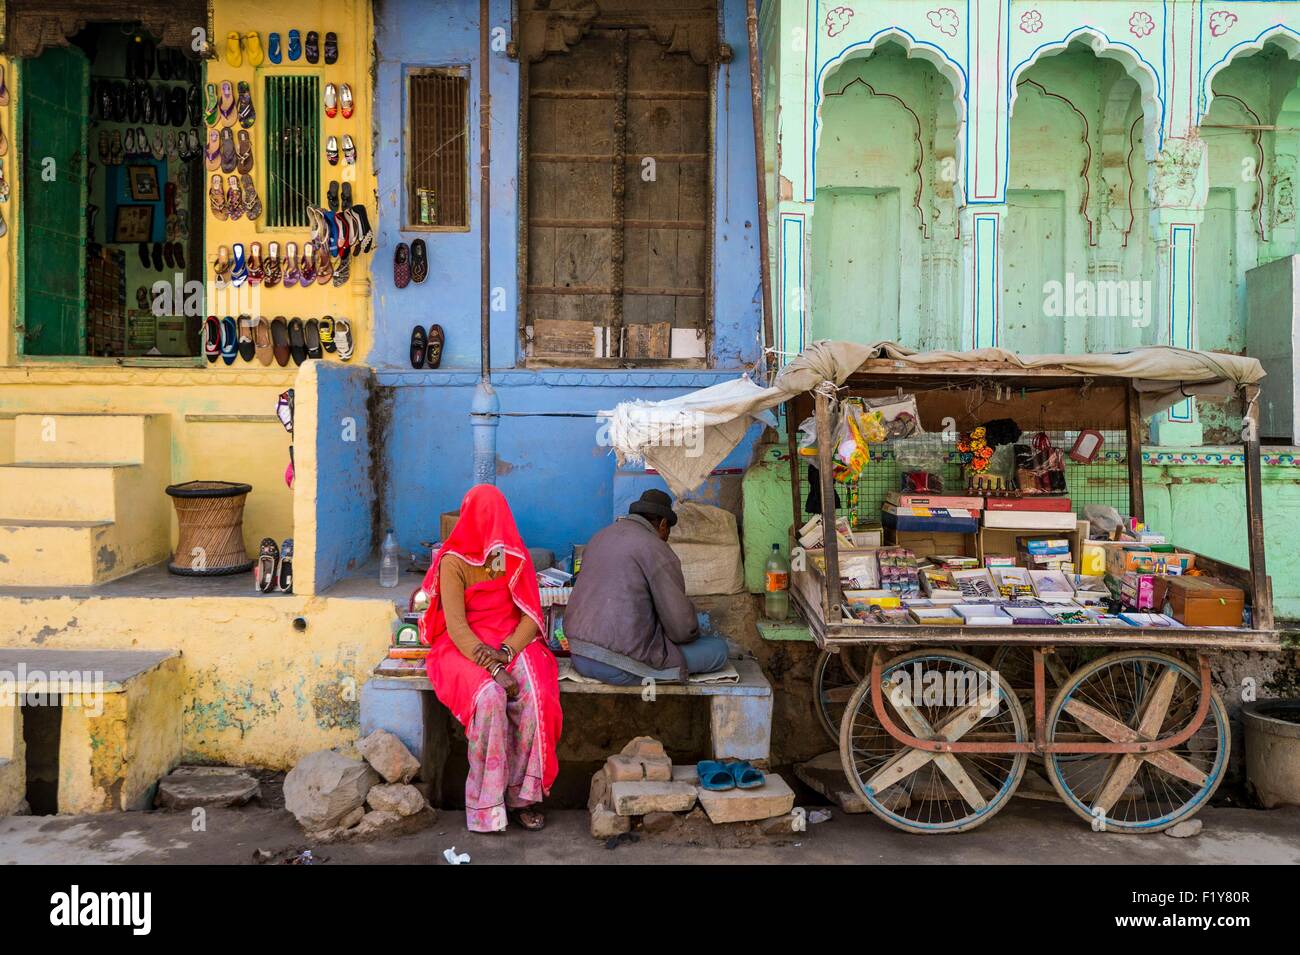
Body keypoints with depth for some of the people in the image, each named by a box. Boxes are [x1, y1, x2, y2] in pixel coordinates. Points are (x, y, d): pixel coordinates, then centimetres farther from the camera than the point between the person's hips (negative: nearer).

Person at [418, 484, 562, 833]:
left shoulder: (517, 558, 9)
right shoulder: (453, 561, -2)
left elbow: (531, 616, 2)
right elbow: (456, 625, -11)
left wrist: (505, 652, -18)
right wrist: (494, 669, -23)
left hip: (514, 643, 3)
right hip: (466, 646, -2)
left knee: (535, 696, -28)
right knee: (489, 696, -33)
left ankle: (521, 794, -15)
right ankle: (485, 804, -21)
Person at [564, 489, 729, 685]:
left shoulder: (599, 538, 14)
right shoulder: (656, 550, -9)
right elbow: (683, 628, -10)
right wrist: (691, 632, 13)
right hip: (621, 670, -8)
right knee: (719, 649, 2)